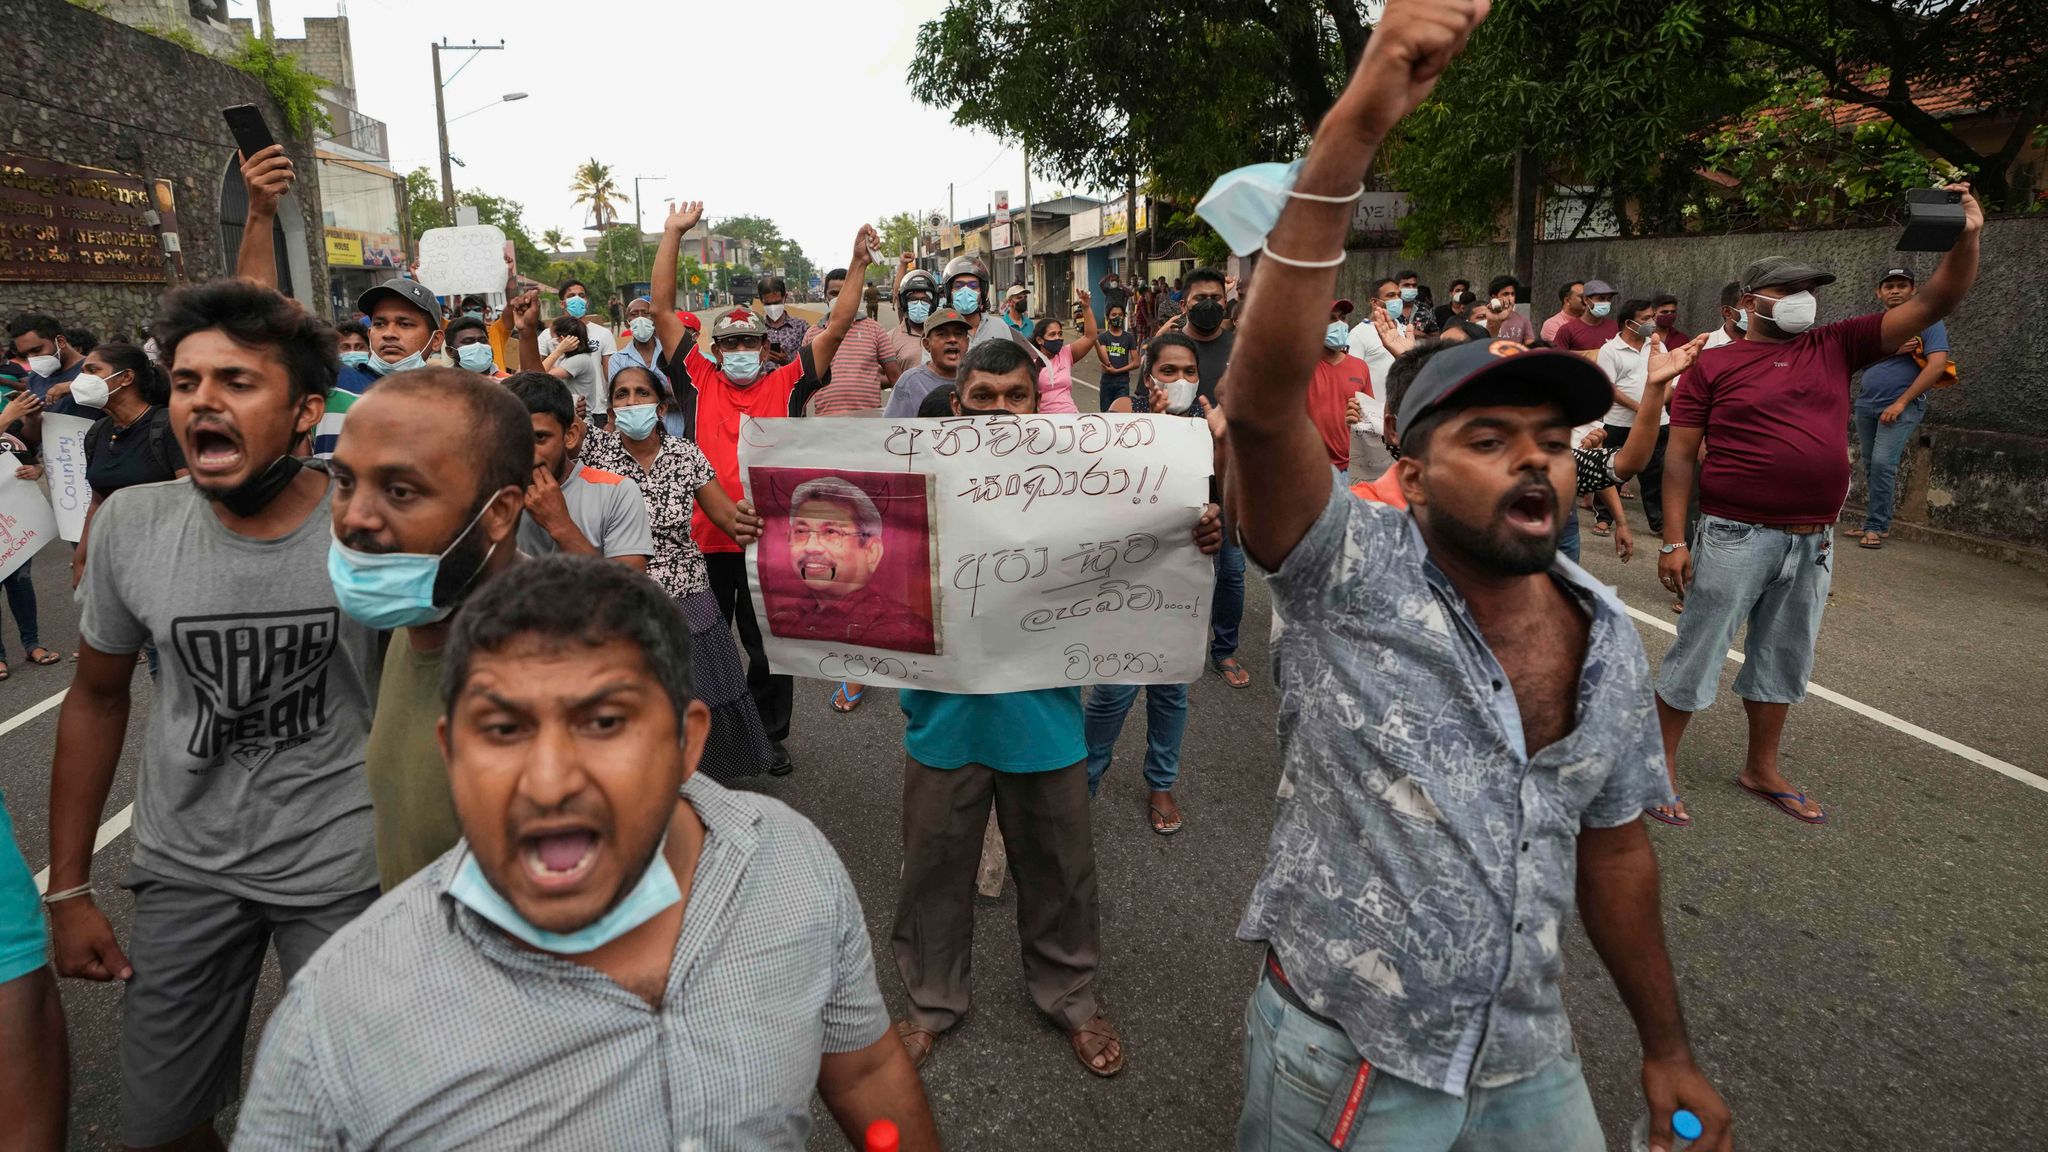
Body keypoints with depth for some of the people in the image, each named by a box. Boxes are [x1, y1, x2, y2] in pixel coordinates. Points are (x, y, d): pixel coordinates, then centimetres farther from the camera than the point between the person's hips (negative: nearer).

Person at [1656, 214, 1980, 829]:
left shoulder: (1836, 346, 9)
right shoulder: (1713, 365, -4)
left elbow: (1932, 303, 7)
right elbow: (1680, 455, -7)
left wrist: (1966, 237, -10)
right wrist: (1673, 541, -13)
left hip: (1813, 542, 6)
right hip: (1736, 538, -5)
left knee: (1782, 661, 17)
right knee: (1696, 657, 2)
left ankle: (1762, 769, 33)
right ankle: (1662, 767, 16)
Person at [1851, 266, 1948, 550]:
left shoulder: (1928, 322, -2)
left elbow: (1937, 365, -11)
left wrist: (1901, 403, -15)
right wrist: (1891, 350, -15)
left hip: (1902, 406, -5)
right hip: (1866, 405, 5)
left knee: (1883, 463, -16)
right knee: (1870, 465, 7)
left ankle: (1876, 527, -11)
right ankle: (1875, 523, 15)